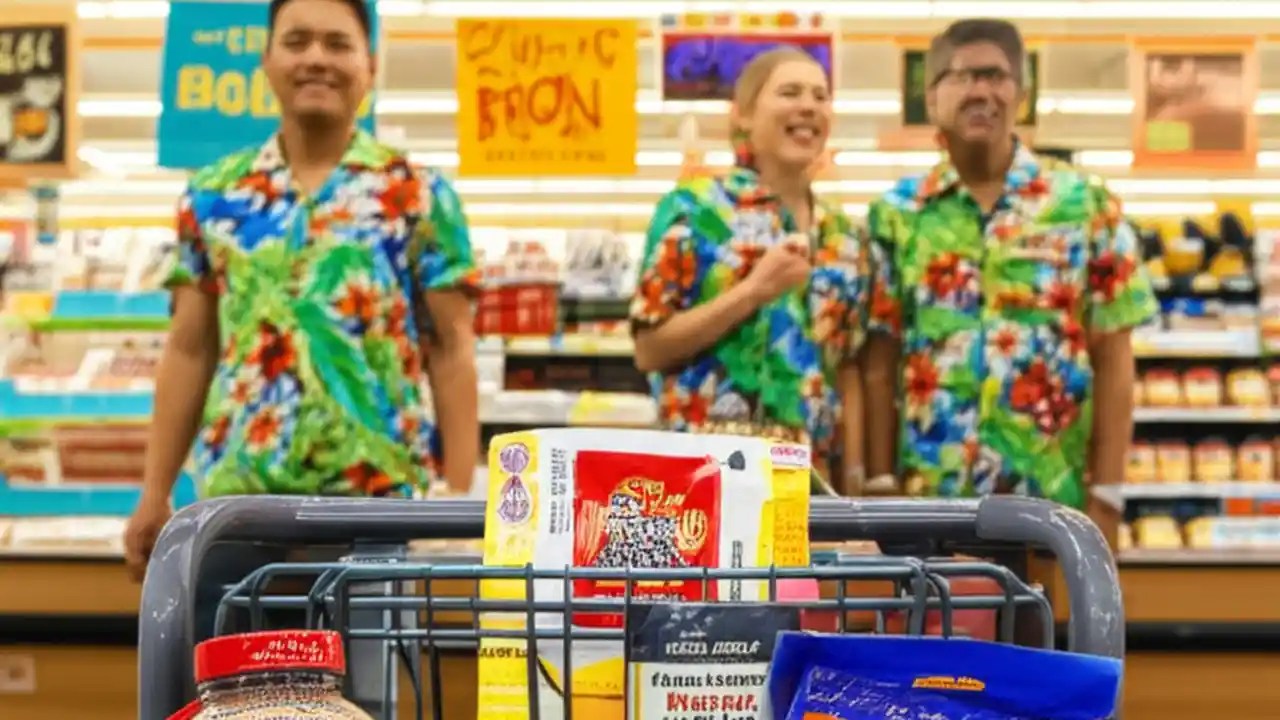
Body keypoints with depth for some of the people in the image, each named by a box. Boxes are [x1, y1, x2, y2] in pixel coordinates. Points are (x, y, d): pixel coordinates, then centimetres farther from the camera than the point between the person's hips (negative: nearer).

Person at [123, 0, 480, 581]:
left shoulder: (418, 195, 1)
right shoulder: (212, 196, 8)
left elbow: (451, 350, -1)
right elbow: (189, 351, 10)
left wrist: (459, 495, -8)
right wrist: (154, 494, 7)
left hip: (379, 493, -2)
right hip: (236, 491, 3)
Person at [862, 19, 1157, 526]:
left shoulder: (1086, 204, 1)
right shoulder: (895, 213, 3)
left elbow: (1113, 363, 1)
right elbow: (880, 367, 4)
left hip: (1054, 500, 0)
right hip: (927, 498, 1)